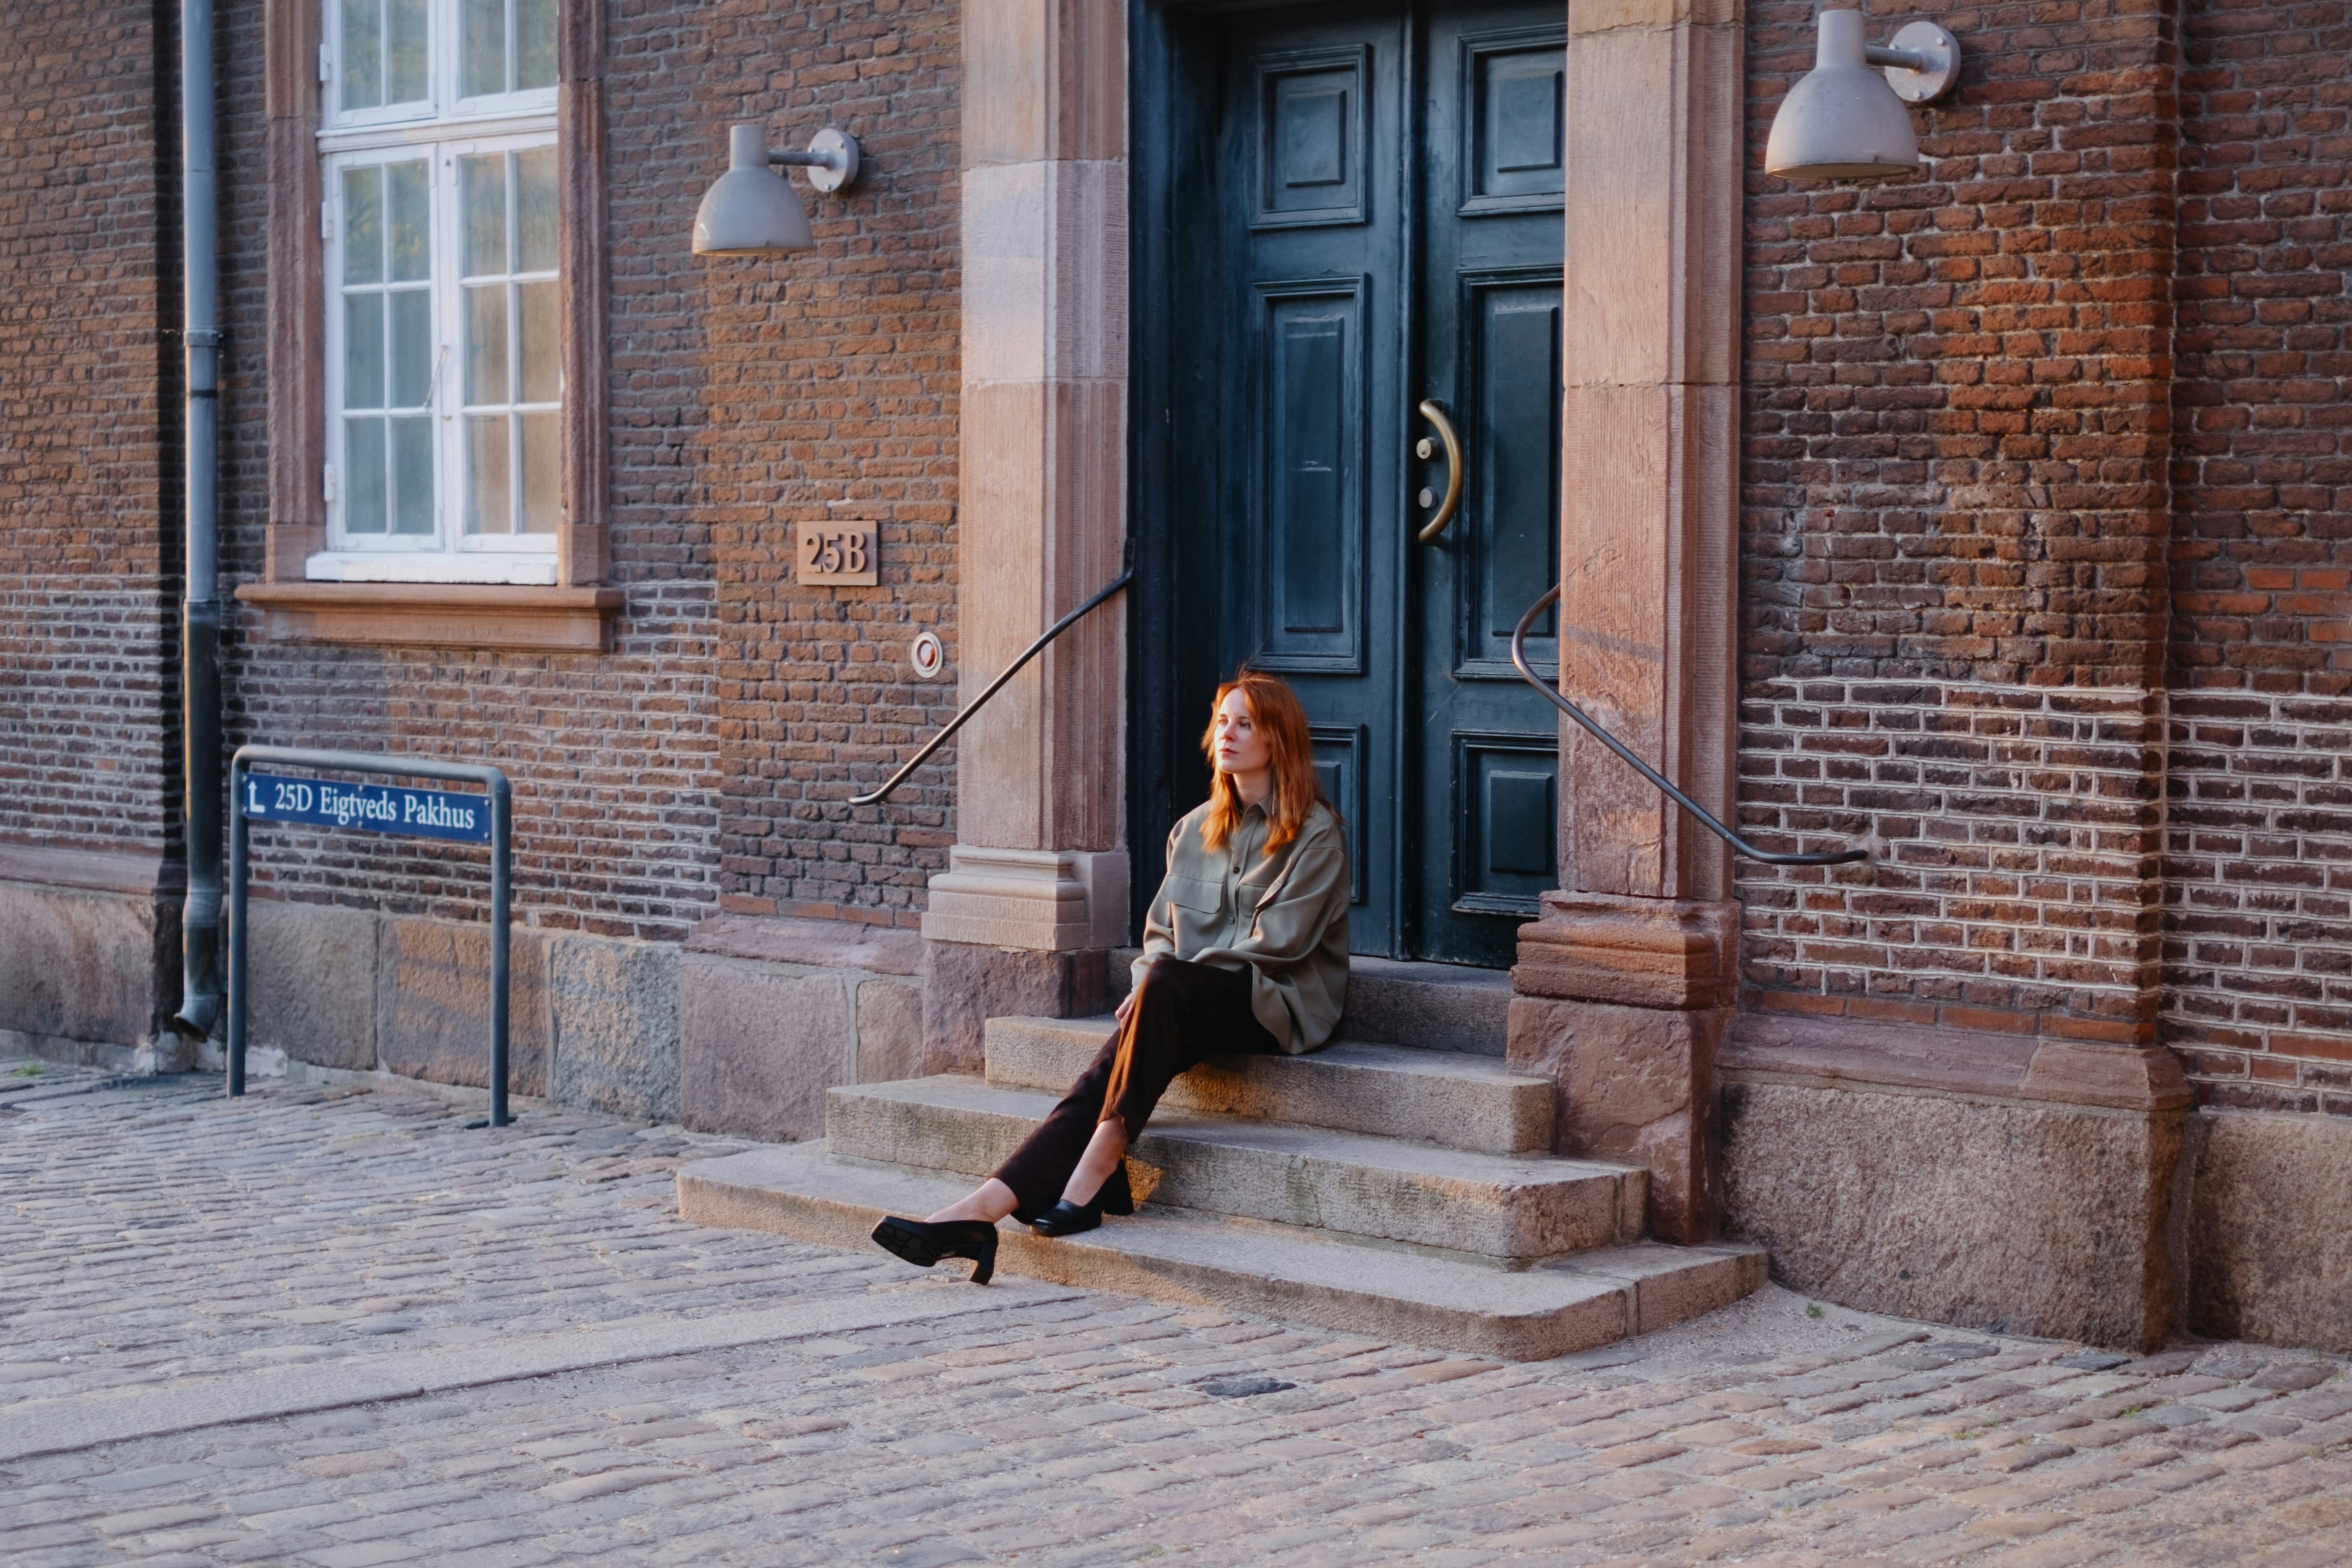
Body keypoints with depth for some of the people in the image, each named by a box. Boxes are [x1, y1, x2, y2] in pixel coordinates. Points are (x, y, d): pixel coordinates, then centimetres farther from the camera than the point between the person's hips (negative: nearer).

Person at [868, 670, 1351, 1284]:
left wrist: (1162, 974, -11)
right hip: (1191, 1003, 5)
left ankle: (1096, 1167, -37)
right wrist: (1148, 982, -4)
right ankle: (980, 1210, -41)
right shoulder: (1196, 829, 19)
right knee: (1105, 1076, -23)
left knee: (1168, 983, -36)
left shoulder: (1316, 834, -1)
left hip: (1277, 1003, -5)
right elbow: (1160, 930, 20)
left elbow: (1279, 941, -10)